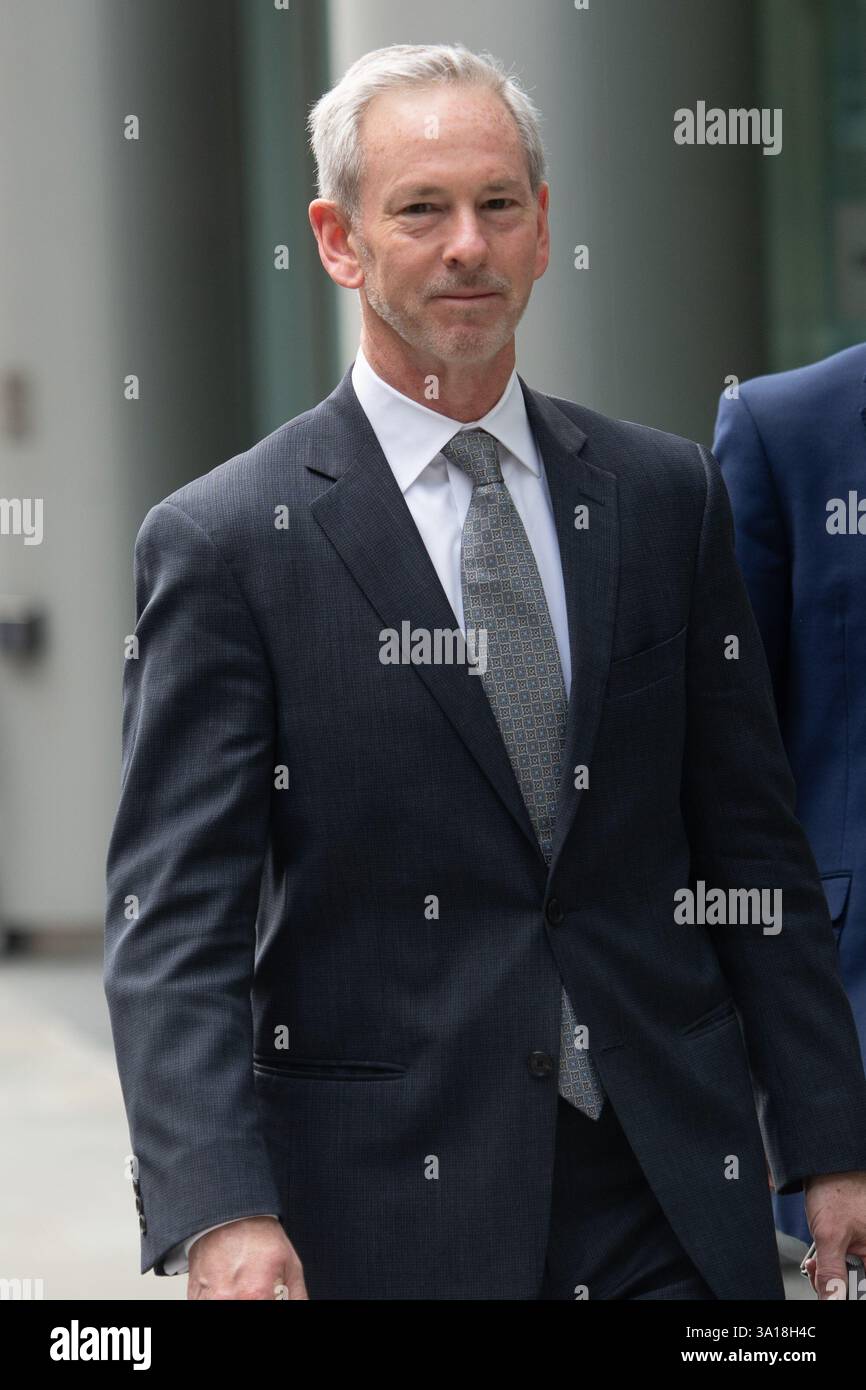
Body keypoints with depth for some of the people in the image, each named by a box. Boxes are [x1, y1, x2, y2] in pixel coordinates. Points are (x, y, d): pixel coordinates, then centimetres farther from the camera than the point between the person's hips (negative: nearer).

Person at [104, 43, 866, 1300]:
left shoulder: (667, 495, 8)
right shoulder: (223, 544, -4)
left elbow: (752, 847, 10)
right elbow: (175, 915, -9)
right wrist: (220, 1212, -22)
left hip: (677, 1194, 3)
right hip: (391, 1208, -3)